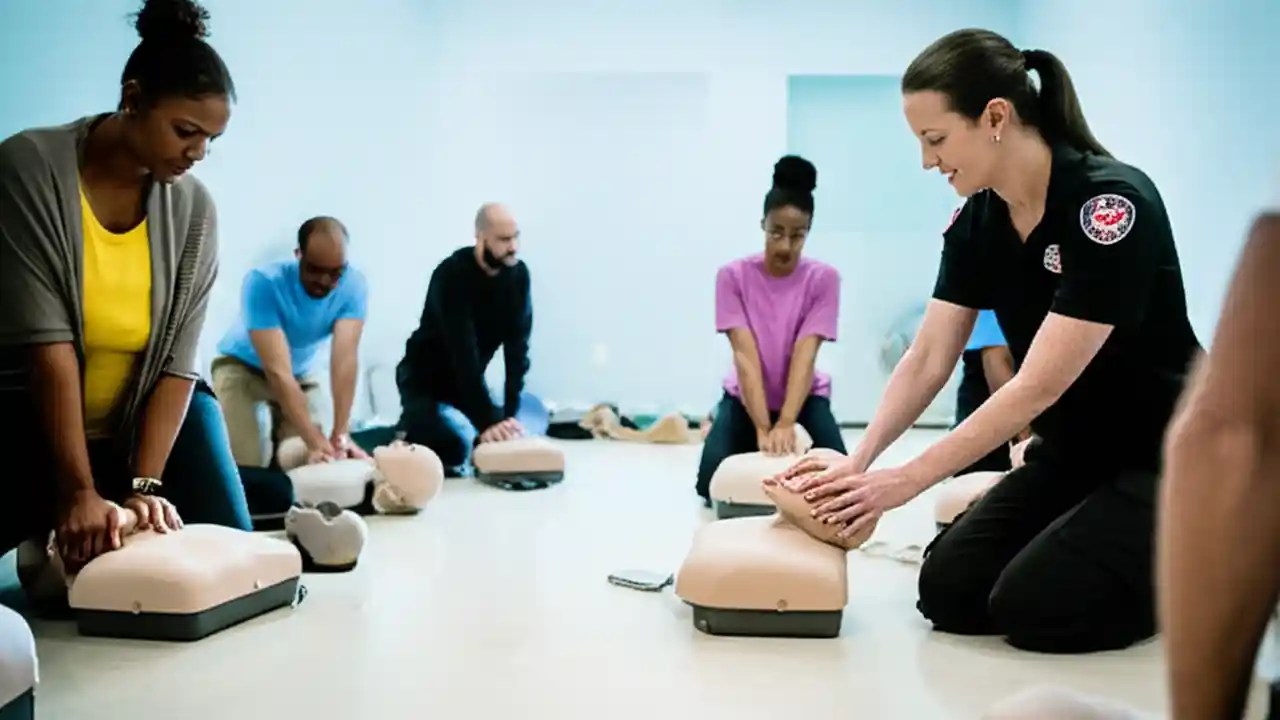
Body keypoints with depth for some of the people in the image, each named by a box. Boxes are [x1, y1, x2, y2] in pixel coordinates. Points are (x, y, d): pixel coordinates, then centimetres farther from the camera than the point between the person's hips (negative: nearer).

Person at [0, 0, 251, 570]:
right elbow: (46, 343, -25)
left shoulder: (193, 207, -10)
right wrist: (79, 492, -28)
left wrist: (144, 486, -22)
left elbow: (177, 360, -12)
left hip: (148, 419, 3)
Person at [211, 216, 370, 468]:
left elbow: (345, 360, -33)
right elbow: (278, 371, -39)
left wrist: (341, 436, -43)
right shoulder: (263, 282, -34)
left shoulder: (354, 286, -25)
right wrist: (315, 442, -45)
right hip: (243, 367, -3)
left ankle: (277, 435, 22)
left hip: (300, 373, 3)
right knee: (247, 463, -21)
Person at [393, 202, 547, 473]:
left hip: (469, 383, 7)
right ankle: (411, 431, 2)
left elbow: (517, 347, -13)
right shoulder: (451, 275, -26)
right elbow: (463, 354, -33)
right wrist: (489, 421, -40)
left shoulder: (518, 274, -10)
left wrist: (509, 413, -22)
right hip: (426, 382, -7)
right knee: (458, 443, -32)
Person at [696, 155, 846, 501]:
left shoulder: (823, 278, -14)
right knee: (713, 485, -20)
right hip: (745, 398, 0)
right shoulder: (733, 275, -15)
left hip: (803, 398, 0)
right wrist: (763, 429, -32)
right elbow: (745, 355, -22)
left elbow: (804, 355, -23)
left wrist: (786, 424, -36)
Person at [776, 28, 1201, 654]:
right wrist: (859, 461, -18)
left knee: (1031, 608, -18)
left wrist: (906, 481, -28)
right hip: (1072, 452, 7)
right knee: (950, 591, -4)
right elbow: (927, 360, -3)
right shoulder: (977, 219, -4)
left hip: (1167, 457, -7)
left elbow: (1038, 386, -29)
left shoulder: (1112, 203, -27)